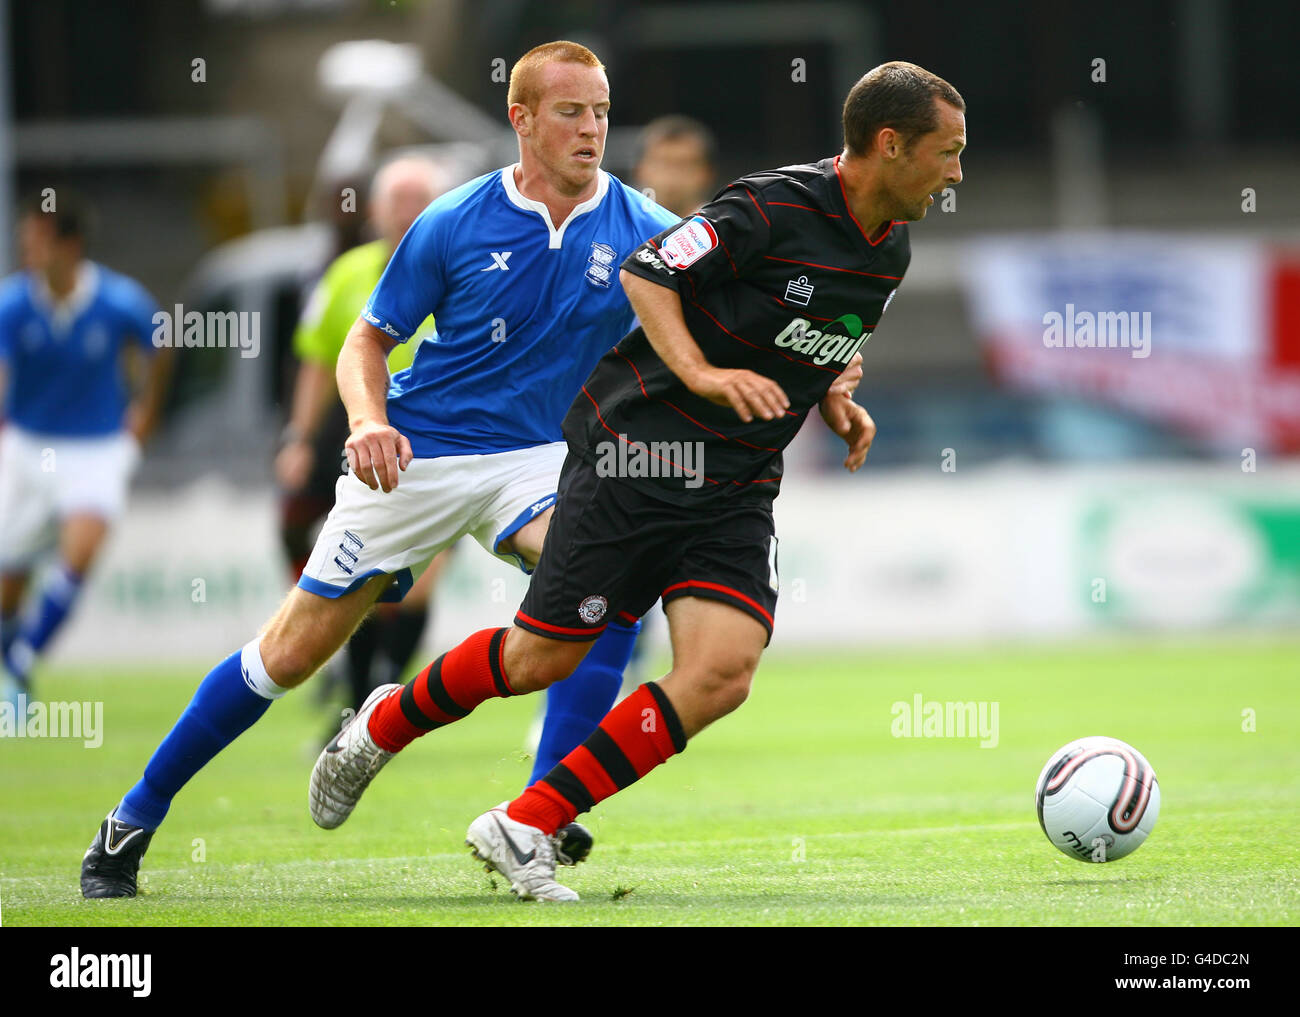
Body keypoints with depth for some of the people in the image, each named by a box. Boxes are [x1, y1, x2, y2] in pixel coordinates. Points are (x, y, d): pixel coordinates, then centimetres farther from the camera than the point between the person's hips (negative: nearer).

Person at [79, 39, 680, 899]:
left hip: (531, 458, 1)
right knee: (291, 653, 1)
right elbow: (368, 340, 1)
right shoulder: (454, 224, -7)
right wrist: (369, 420, -19)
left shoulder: (640, 228, -5)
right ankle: (133, 822, 17)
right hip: (411, 461, -1)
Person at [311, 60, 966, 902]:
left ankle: (526, 830, -6)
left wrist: (838, 398, 8)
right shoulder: (776, 207, -17)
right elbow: (645, 273, -13)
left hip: (738, 486, 7)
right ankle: (378, 733, 28)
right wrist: (703, 375, -24)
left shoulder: (890, 251, 8)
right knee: (543, 657, -1)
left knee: (723, 674, -14)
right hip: (640, 446, -7)